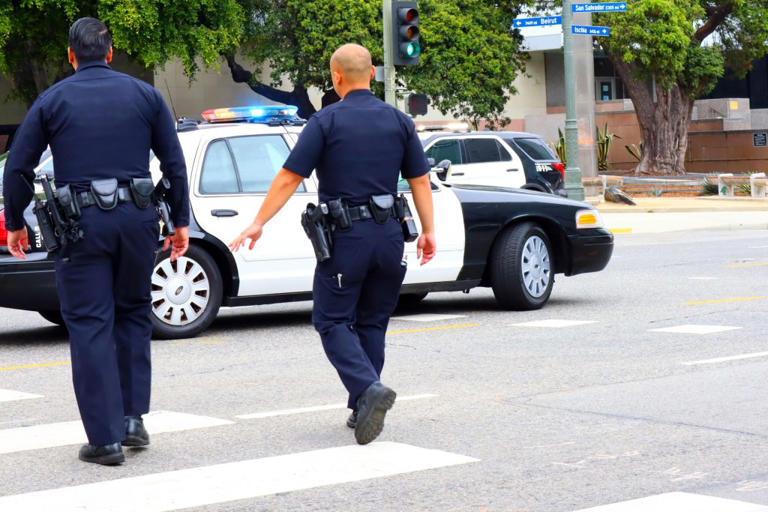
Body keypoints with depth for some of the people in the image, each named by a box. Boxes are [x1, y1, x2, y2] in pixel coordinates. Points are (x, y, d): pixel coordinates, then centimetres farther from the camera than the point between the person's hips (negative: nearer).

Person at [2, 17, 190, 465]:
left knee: (90, 327, 1)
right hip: (137, 218, 2)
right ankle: (133, 417, 13)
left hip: (80, 223, -2)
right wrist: (180, 221, 14)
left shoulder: (53, 100, 3)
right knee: (133, 315, 18)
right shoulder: (144, 95, 7)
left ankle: (106, 438, -1)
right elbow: (174, 163, 7)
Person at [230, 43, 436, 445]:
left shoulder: (327, 121, -6)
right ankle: (363, 410, 15)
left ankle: (368, 388, -19)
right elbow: (420, 180, 9)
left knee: (332, 321, 3)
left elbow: (289, 177, -8)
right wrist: (428, 230, 16)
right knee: (371, 321, 14)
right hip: (388, 233, 4)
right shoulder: (399, 121, 7)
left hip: (345, 235, -4)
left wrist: (258, 223, -3)